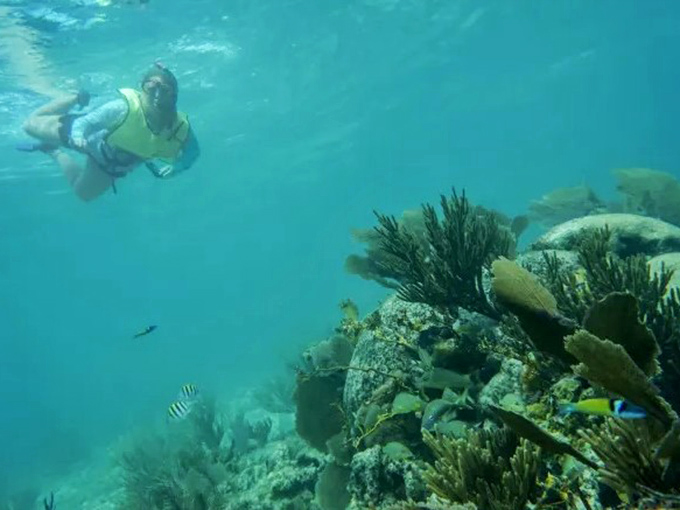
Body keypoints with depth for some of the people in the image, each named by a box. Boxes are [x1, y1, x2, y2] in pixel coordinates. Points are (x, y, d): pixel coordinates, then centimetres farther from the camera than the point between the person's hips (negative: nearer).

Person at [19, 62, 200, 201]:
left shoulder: (180, 129, -34)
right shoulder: (124, 109, -44)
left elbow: (193, 151, -13)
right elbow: (82, 123, -37)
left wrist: (178, 166, -34)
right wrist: (78, 137, -59)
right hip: (94, 139, -4)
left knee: (83, 193, 29)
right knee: (31, 124, 16)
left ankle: (54, 152, 50)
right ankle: (78, 98, 32)